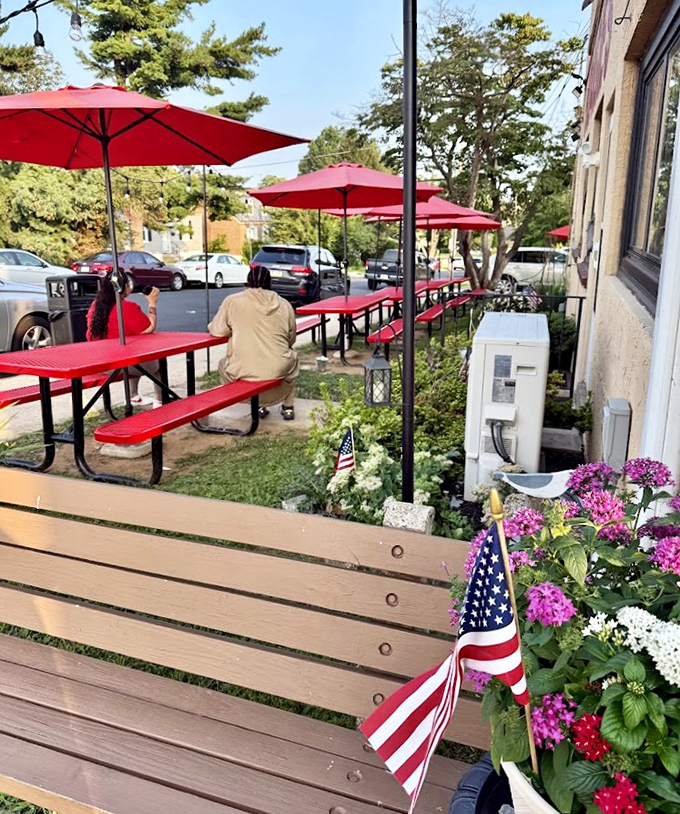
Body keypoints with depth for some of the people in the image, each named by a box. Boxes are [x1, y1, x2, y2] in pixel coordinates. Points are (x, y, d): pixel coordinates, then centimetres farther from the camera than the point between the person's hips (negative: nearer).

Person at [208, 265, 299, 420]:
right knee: (291, 358, 36)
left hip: (244, 372, -2)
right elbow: (291, 340, 12)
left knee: (224, 365, 32)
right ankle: (288, 407, 31)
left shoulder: (232, 301, 1)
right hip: (279, 371, 2)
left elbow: (217, 330, 4)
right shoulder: (284, 305, 6)